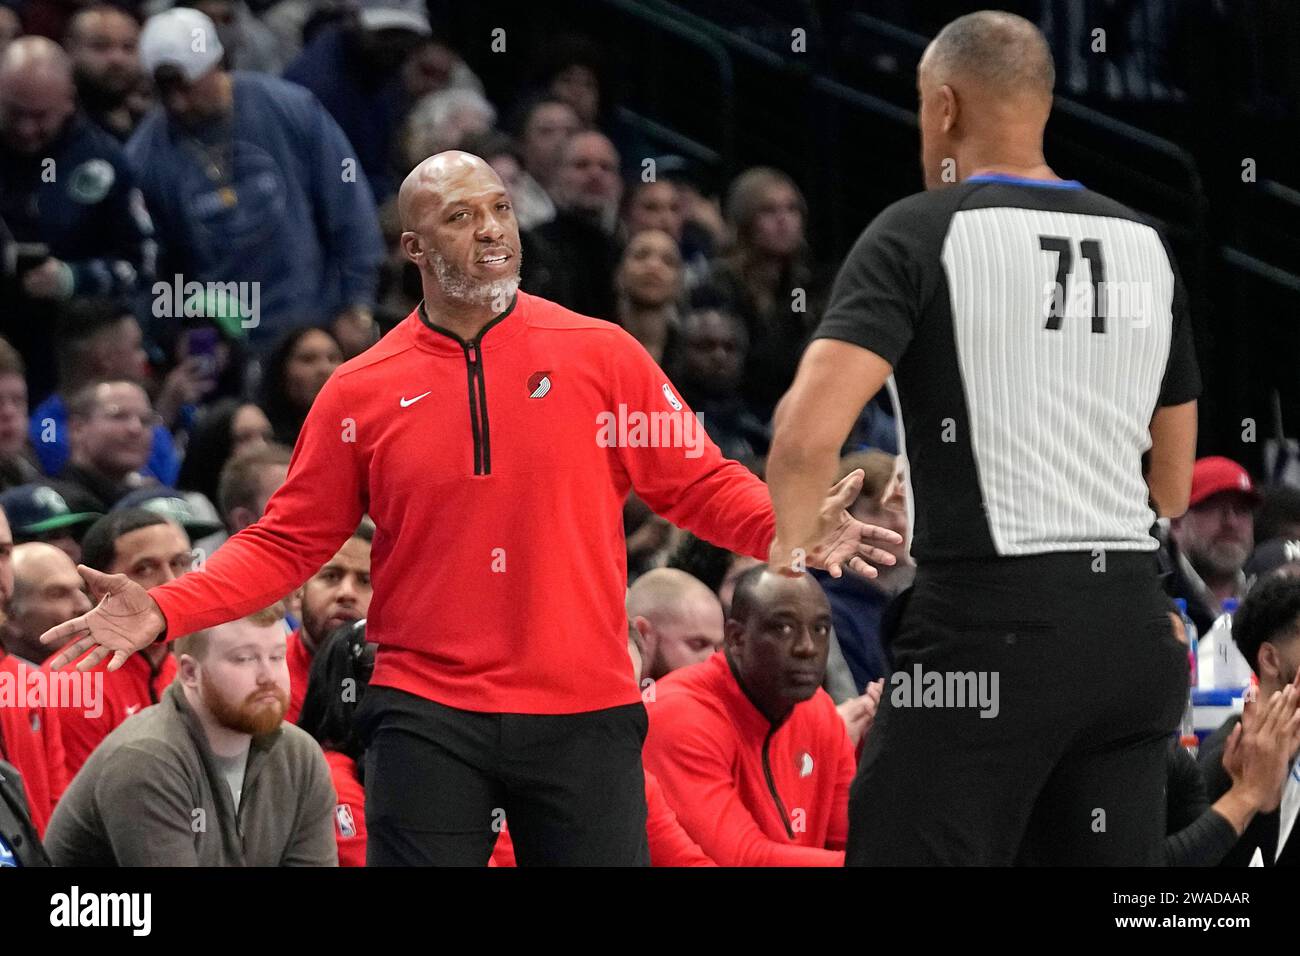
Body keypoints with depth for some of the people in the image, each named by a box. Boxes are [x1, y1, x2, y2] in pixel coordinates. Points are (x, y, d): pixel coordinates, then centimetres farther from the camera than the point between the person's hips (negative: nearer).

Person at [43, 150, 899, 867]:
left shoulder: (601, 354, 2)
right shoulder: (362, 393, 4)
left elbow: (698, 482, 3)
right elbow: (289, 542, 7)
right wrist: (166, 611, -5)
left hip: (585, 715, 0)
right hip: (427, 720, 0)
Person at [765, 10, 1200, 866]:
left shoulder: (922, 233, -5)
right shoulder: (1144, 244, 13)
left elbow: (810, 432, -17)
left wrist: (791, 546, 0)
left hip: (986, 633, -6)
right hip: (1132, 628, 6)